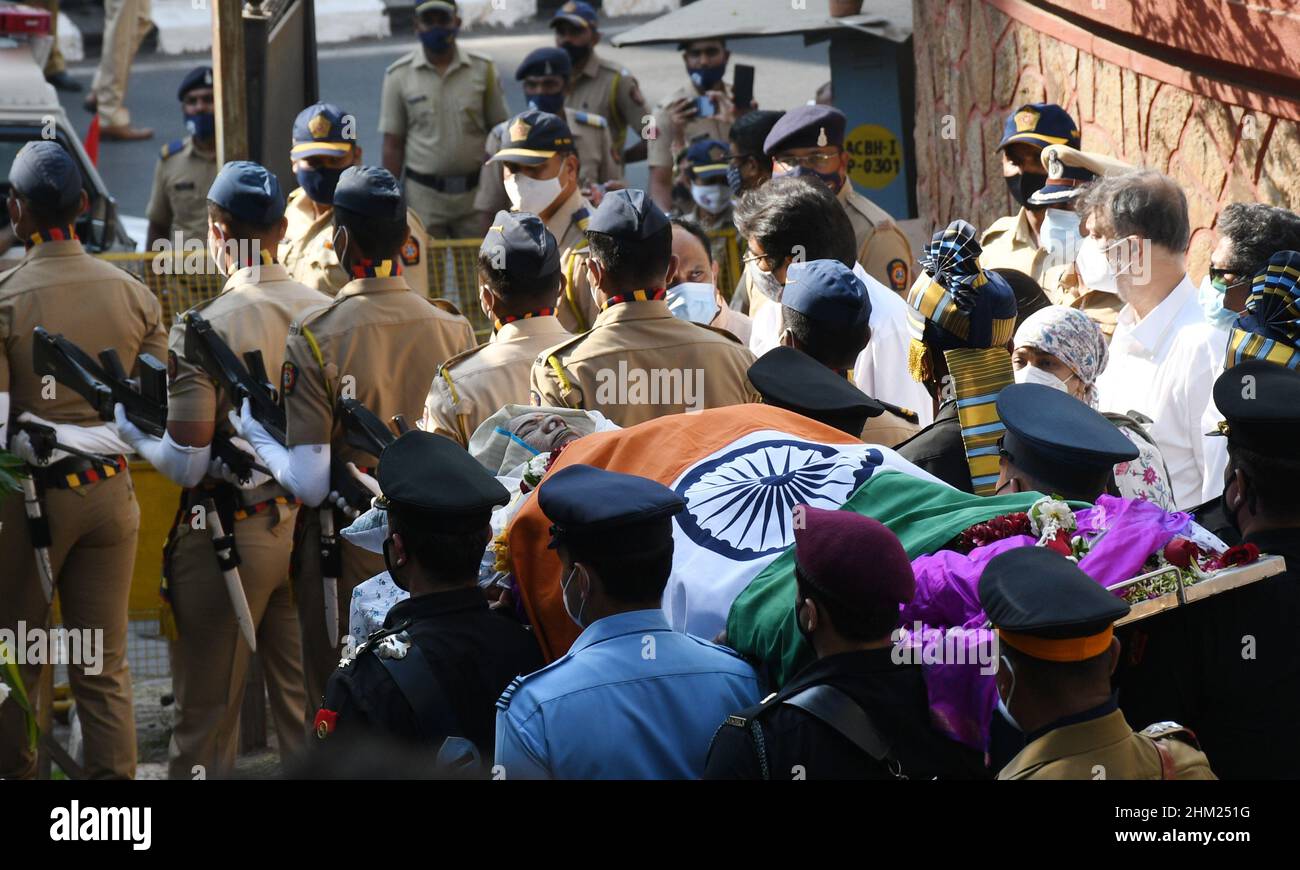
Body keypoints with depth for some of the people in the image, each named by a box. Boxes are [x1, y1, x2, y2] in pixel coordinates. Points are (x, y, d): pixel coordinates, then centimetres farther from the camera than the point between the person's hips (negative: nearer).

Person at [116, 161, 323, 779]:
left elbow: (187, 465, -16)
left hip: (230, 534, -5)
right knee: (305, 701, 15)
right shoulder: (327, 313, -2)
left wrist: (125, 426, 0)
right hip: (306, 521, 5)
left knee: (206, 713, 5)